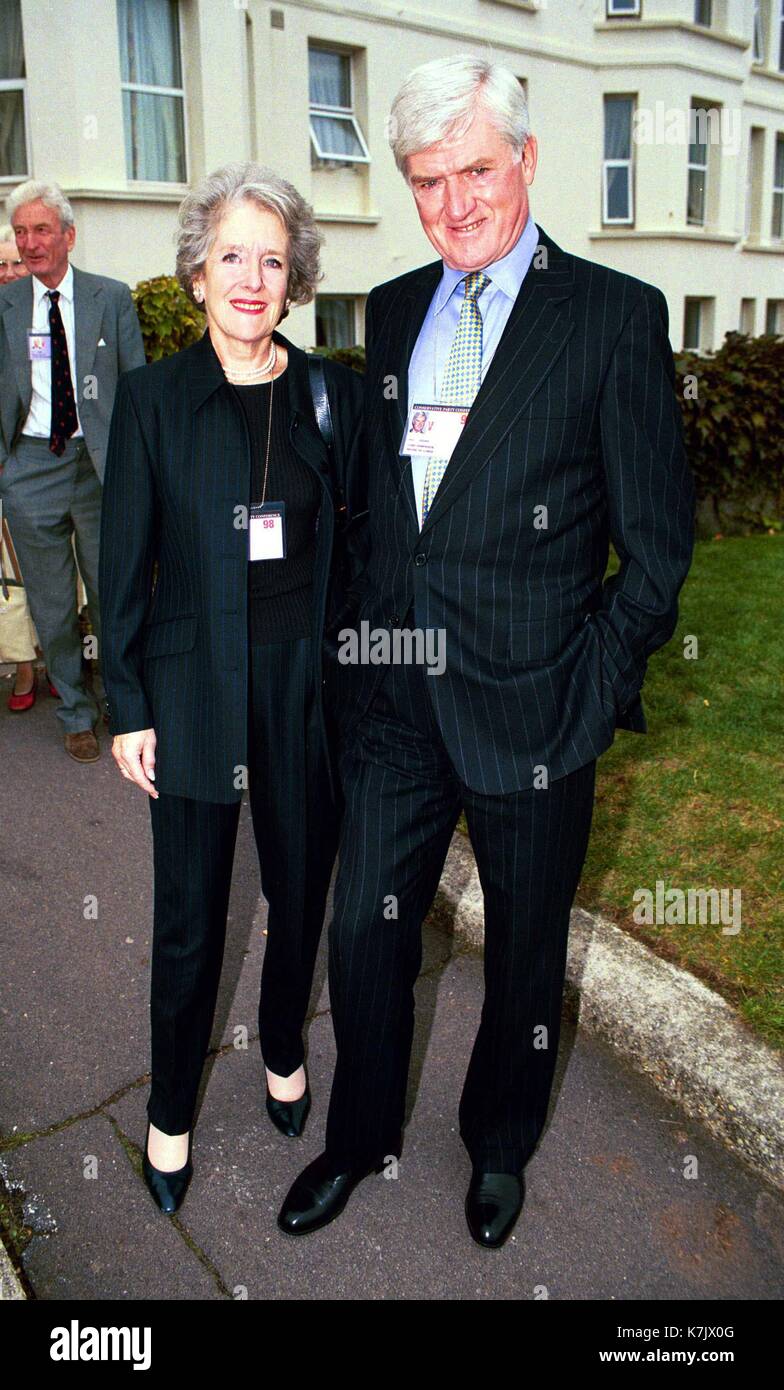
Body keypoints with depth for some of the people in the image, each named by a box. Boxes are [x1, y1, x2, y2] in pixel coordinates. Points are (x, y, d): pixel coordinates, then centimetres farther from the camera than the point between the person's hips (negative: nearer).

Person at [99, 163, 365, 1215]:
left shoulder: (333, 395, 2)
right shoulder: (153, 396, -3)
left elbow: (356, 542, 6)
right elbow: (126, 565, -2)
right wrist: (127, 708, -4)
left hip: (309, 683, 2)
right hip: (196, 689, -2)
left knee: (301, 889, 16)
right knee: (189, 918, 9)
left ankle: (284, 1050, 45)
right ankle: (172, 1112, 32)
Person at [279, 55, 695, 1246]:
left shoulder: (616, 317, -7)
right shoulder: (390, 312, 9)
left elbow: (657, 538, -6)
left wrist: (595, 683, -9)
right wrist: (367, 637, 7)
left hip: (530, 706, -4)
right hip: (394, 699, 4)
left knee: (525, 954, 16)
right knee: (365, 936, 15)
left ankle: (501, 1146, 44)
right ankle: (360, 1137, 42)